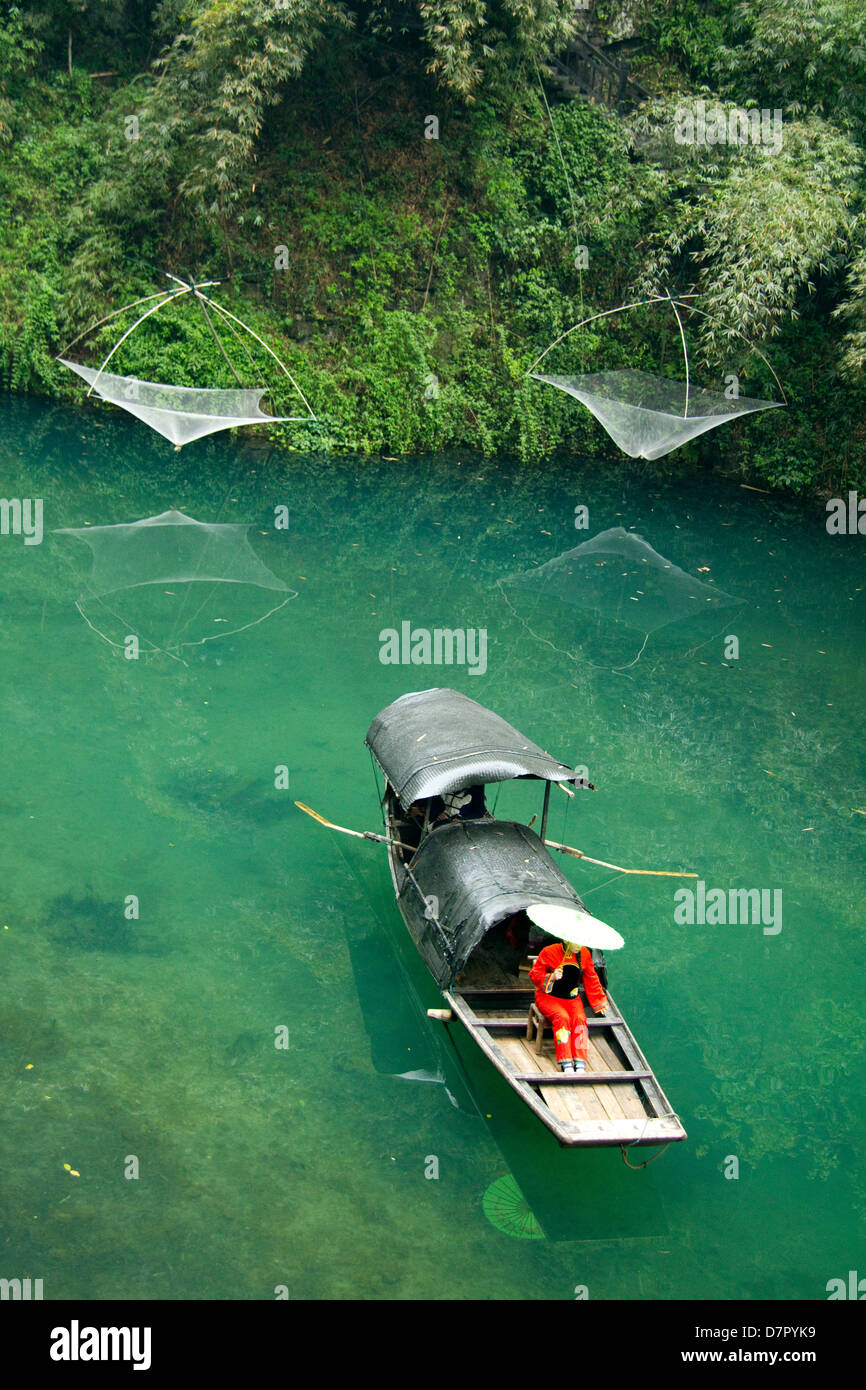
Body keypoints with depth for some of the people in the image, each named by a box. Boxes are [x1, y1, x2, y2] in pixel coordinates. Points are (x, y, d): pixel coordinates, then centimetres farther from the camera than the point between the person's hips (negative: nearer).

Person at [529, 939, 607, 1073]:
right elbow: (534, 975, -7)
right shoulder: (549, 952, -11)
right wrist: (551, 977, -26)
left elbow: (591, 980, 14)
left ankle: (580, 1064, -32)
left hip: (571, 998, 3)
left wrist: (600, 1002, 17)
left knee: (580, 1019, -27)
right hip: (548, 997, -3)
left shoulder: (584, 953, 1)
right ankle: (566, 1064, -36)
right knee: (562, 1017, -33)